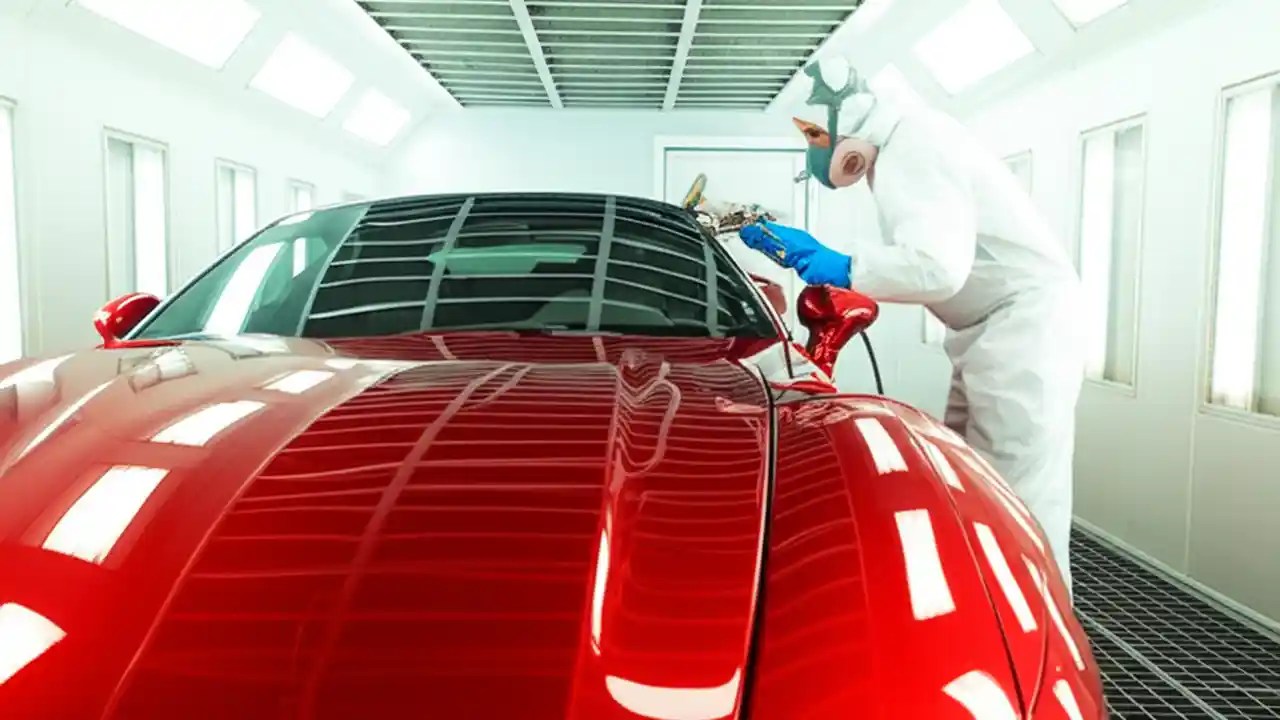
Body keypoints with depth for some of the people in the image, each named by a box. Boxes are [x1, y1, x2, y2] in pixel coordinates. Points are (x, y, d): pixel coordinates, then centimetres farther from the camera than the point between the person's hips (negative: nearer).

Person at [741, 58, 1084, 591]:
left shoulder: (915, 143, -16)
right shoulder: (900, 152, 15)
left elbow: (937, 267, -29)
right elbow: (909, 262, 18)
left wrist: (843, 268, -16)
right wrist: (809, 252, 11)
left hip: (1024, 331, -11)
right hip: (992, 338, 11)